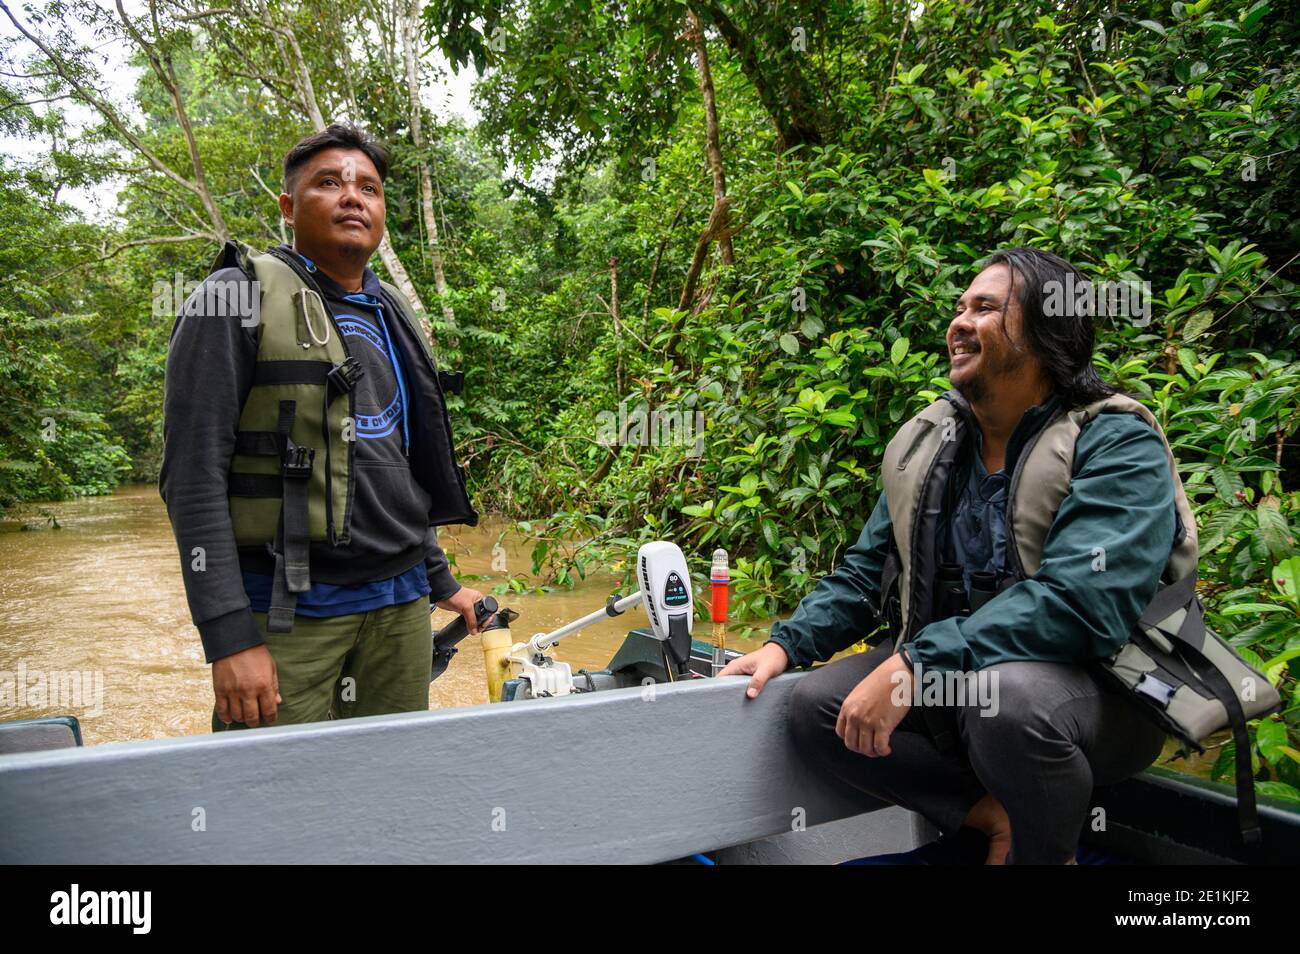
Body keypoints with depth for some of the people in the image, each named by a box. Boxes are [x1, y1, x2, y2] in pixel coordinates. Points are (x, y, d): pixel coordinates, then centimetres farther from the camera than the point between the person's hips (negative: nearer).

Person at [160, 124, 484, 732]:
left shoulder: (391, 316, 15)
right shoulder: (240, 298, -5)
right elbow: (193, 473, -12)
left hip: (401, 602, 6)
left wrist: (439, 579, 21)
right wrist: (229, 636, -18)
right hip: (288, 609, -6)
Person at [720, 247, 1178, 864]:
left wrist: (913, 665, -33)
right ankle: (991, 815, -6)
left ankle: (1045, 848, -6)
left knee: (1008, 694, -37)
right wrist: (786, 644, -6)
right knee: (816, 705, -14)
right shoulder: (929, 443, 5)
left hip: (1101, 691, -5)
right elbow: (866, 572, 11)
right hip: (948, 678, 6)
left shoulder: (1118, 445, -14)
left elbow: (1082, 602, -28)